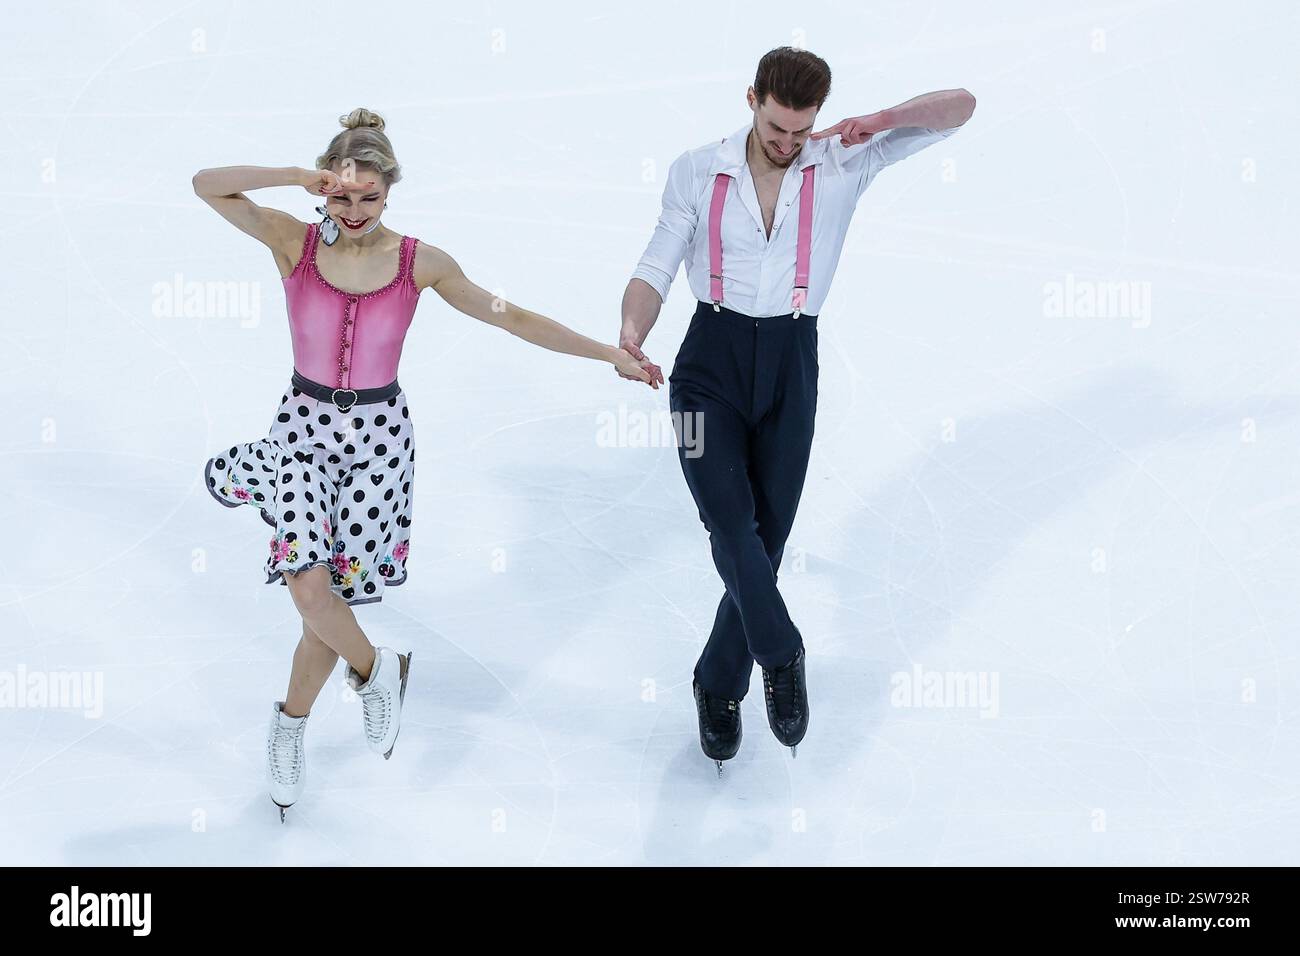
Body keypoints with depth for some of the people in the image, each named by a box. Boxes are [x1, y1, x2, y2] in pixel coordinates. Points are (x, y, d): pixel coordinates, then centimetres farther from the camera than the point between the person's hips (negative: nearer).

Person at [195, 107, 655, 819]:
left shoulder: (420, 263, -5)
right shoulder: (295, 242, -7)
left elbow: (510, 317, 2)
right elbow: (207, 185, -16)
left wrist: (608, 354, 2)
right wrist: (297, 177, -26)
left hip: (378, 433, 0)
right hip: (304, 425, 0)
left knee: (340, 590, 2)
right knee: (308, 582, -19)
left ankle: (290, 725, 28)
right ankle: (376, 671, 12)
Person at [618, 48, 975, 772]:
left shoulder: (843, 164, -1)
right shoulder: (697, 173, 0)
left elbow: (959, 108, -3)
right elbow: (656, 270, 0)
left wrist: (880, 121, -21)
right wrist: (631, 338, -19)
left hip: (792, 365, 1)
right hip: (711, 364, -1)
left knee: (766, 536, 5)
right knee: (731, 521, -19)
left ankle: (720, 686, 21)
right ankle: (781, 655, 0)